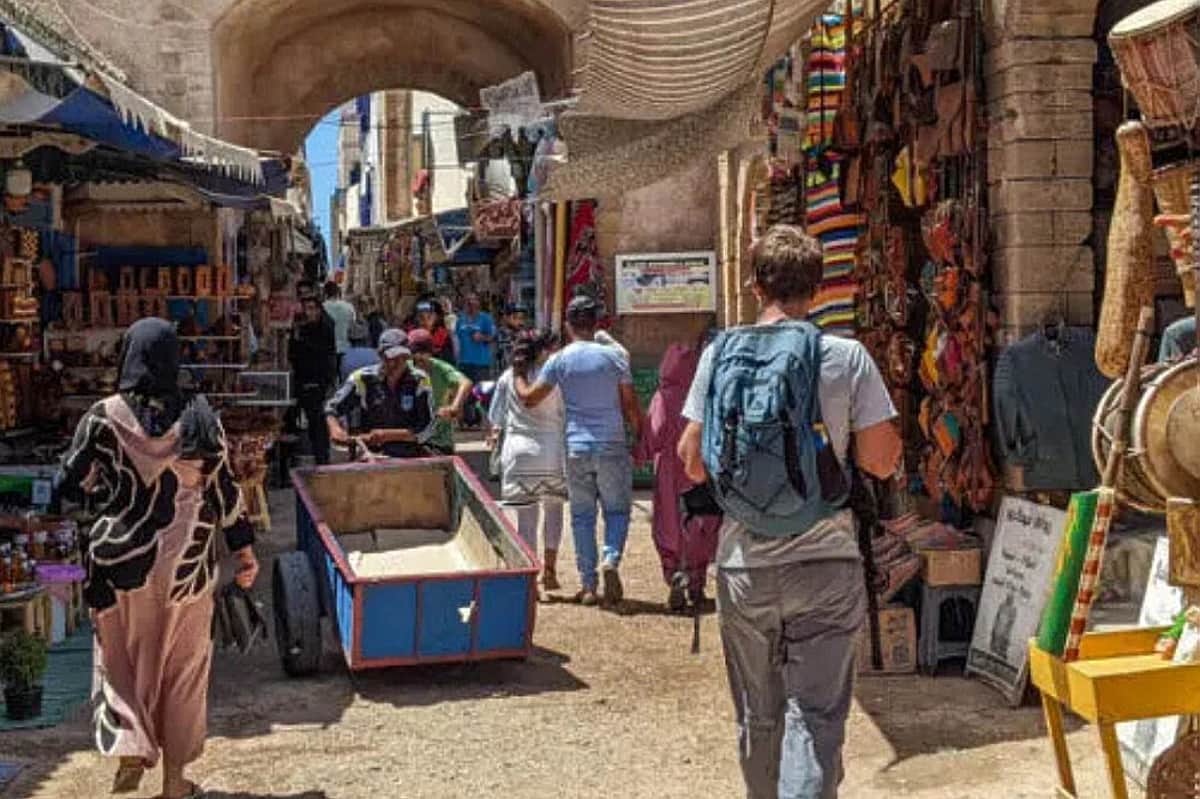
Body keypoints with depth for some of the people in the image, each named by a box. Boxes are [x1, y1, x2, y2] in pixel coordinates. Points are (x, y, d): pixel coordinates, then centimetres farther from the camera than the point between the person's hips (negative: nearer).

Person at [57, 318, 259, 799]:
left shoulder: (103, 418, -9)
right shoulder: (198, 417, -7)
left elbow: (71, 485, -3)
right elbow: (224, 489, -5)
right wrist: (245, 550, 4)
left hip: (118, 557, 0)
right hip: (184, 562, 1)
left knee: (121, 657, 19)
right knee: (181, 664, 14)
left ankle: (132, 753, 4)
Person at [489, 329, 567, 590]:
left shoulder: (508, 378, 4)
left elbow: (496, 416, 10)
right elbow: (565, 415, -1)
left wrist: (497, 431, 29)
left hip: (517, 451, 2)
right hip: (551, 449, -2)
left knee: (525, 514, 6)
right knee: (553, 509, 14)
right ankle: (549, 569, 10)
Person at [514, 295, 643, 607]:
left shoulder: (559, 360, 0)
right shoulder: (613, 357, -1)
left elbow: (529, 398, 5)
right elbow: (630, 406, -1)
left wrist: (518, 375, 23)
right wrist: (641, 439, 12)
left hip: (577, 449, 1)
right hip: (612, 447, -1)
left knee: (582, 516, 8)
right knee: (617, 510, 11)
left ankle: (588, 585, 8)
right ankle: (611, 560, -14)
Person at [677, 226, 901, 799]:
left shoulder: (720, 354, -1)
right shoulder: (848, 357, -5)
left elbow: (693, 463, 0)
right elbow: (883, 461, -3)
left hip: (744, 565, 2)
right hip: (825, 563, -2)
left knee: (757, 716, 17)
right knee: (815, 715, 2)